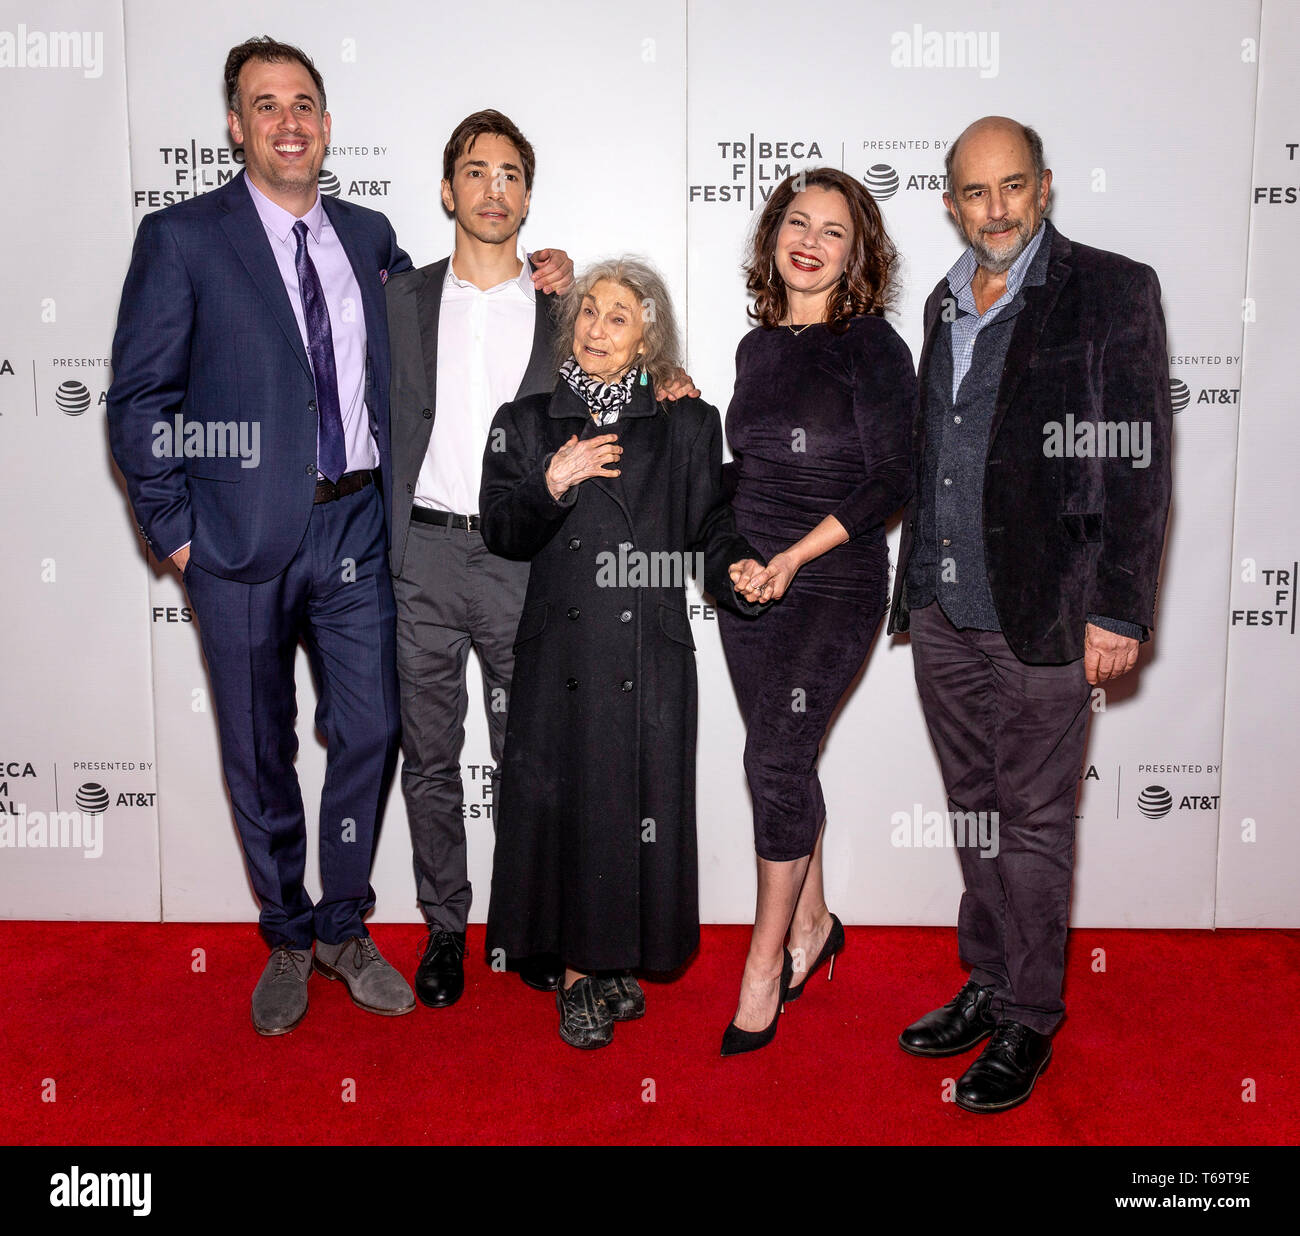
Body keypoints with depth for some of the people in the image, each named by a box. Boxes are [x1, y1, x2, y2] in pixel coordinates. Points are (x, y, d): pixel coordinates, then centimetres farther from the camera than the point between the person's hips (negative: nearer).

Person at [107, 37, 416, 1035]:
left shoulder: (369, 235, 10)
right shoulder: (182, 238, -2)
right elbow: (138, 400, -3)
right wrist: (174, 529, -7)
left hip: (357, 528, 3)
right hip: (244, 538, -3)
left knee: (370, 733, 6)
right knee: (260, 752, 9)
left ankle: (343, 927, 27)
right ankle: (289, 940, 29)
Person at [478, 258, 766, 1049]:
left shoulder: (686, 427, 9)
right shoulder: (527, 423, 10)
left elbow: (709, 524, 7)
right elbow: (502, 533, 3)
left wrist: (737, 568, -12)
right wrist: (553, 484, -14)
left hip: (650, 657, 0)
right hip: (561, 657, 1)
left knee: (641, 805, 3)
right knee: (564, 802, 2)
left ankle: (615, 965, 21)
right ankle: (584, 974, 18)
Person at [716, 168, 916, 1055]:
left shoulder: (872, 347, -7)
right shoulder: (758, 347, 11)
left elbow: (892, 479, -12)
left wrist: (796, 555, -18)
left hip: (833, 585, -6)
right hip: (748, 579, 6)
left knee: (775, 758, -11)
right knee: (785, 757, 12)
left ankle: (767, 962, 5)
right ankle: (812, 924, 30)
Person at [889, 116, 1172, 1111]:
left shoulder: (1112, 291, -4)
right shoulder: (944, 303, 14)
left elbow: (1141, 462, -8)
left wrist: (1119, 609, -13)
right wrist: (916, 585, 14)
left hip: (1042, 616, -6)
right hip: (943, 614, 6)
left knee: (1034, 825, 5)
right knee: (975, 812, 15)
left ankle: (1028, 1021, 20)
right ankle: (987, 985, 31)